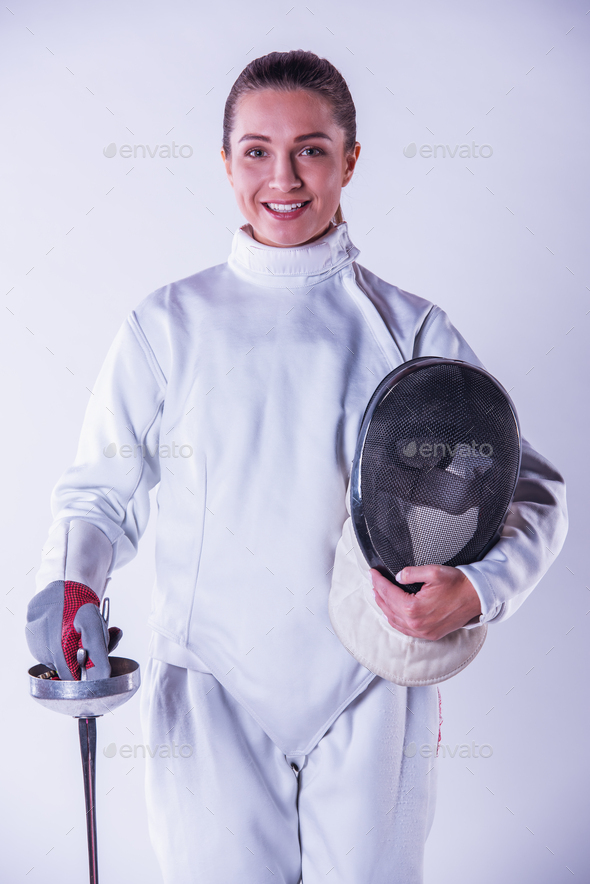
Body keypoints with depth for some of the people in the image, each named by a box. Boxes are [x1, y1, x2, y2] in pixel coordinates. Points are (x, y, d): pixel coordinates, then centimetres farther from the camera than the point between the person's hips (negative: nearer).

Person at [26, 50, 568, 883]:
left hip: (370, 696, 1)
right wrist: (71, 581, -11)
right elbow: (100, 493, 8)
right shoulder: (167, 325, 2)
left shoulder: (411, 330, 1)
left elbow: (529, 489, 2)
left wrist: (475, 590, -16)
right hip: (211, 693, 0)